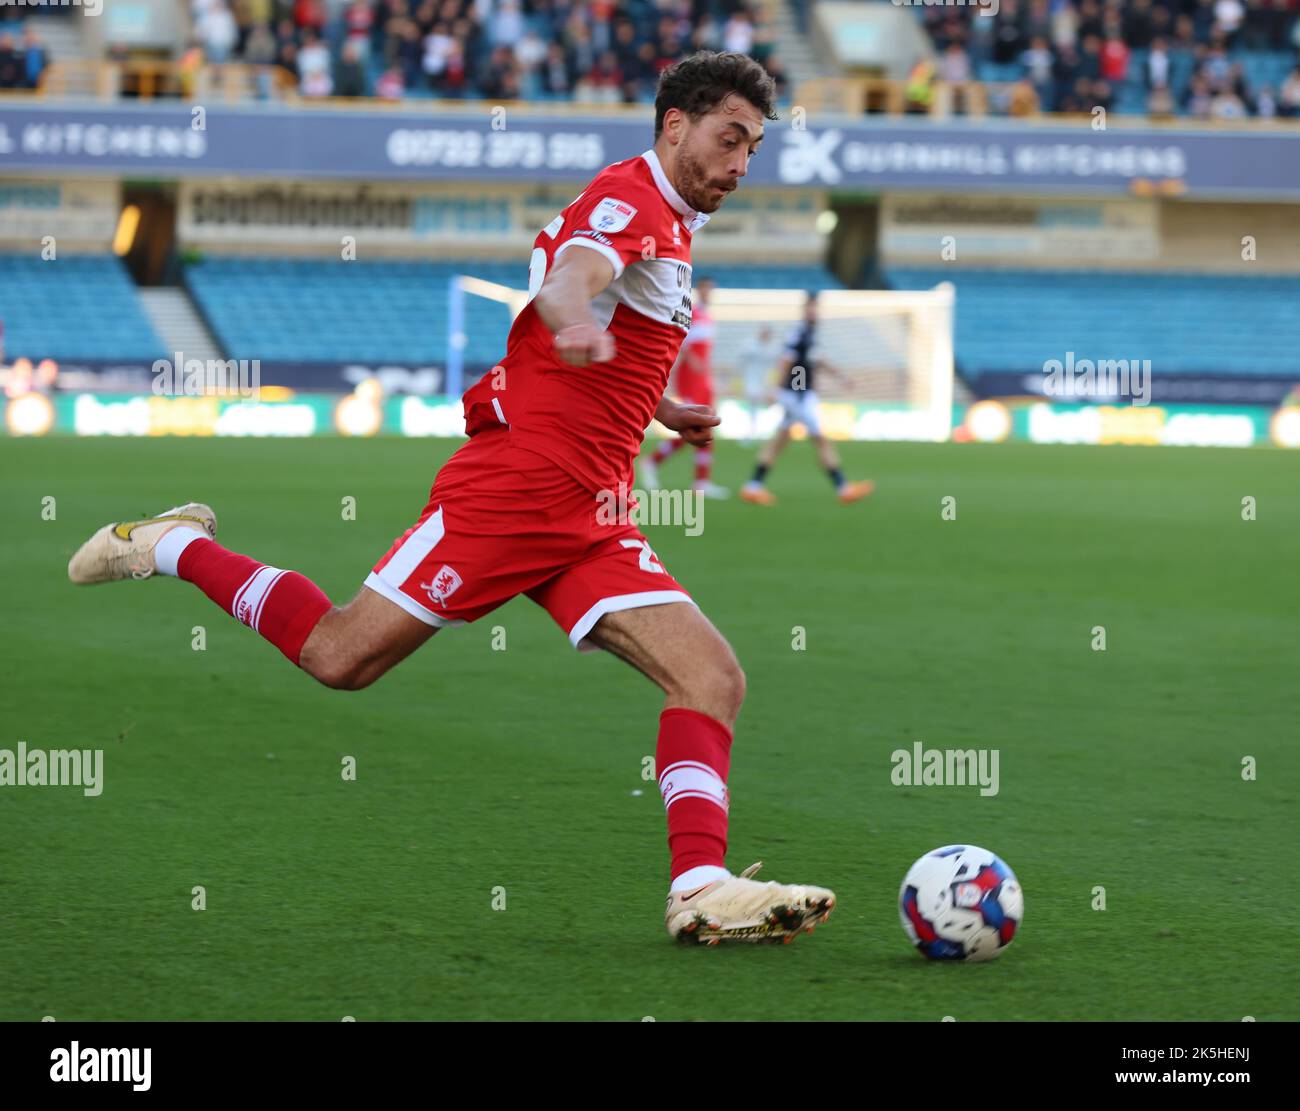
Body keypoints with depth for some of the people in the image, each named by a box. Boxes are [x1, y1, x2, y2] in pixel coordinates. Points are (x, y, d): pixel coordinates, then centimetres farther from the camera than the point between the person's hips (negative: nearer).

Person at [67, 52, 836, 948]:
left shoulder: (672, 227, 22)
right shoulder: (630, 197, -7)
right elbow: (571, 274, -32)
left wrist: (652, 407, 45)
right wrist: (575, 324, -53)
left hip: (590, 519, 9)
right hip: (515, 480, -9)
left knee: (714, 679, -9)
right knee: (342, 656, -8)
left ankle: (702, 890, -19)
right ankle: (170, 547, 15)